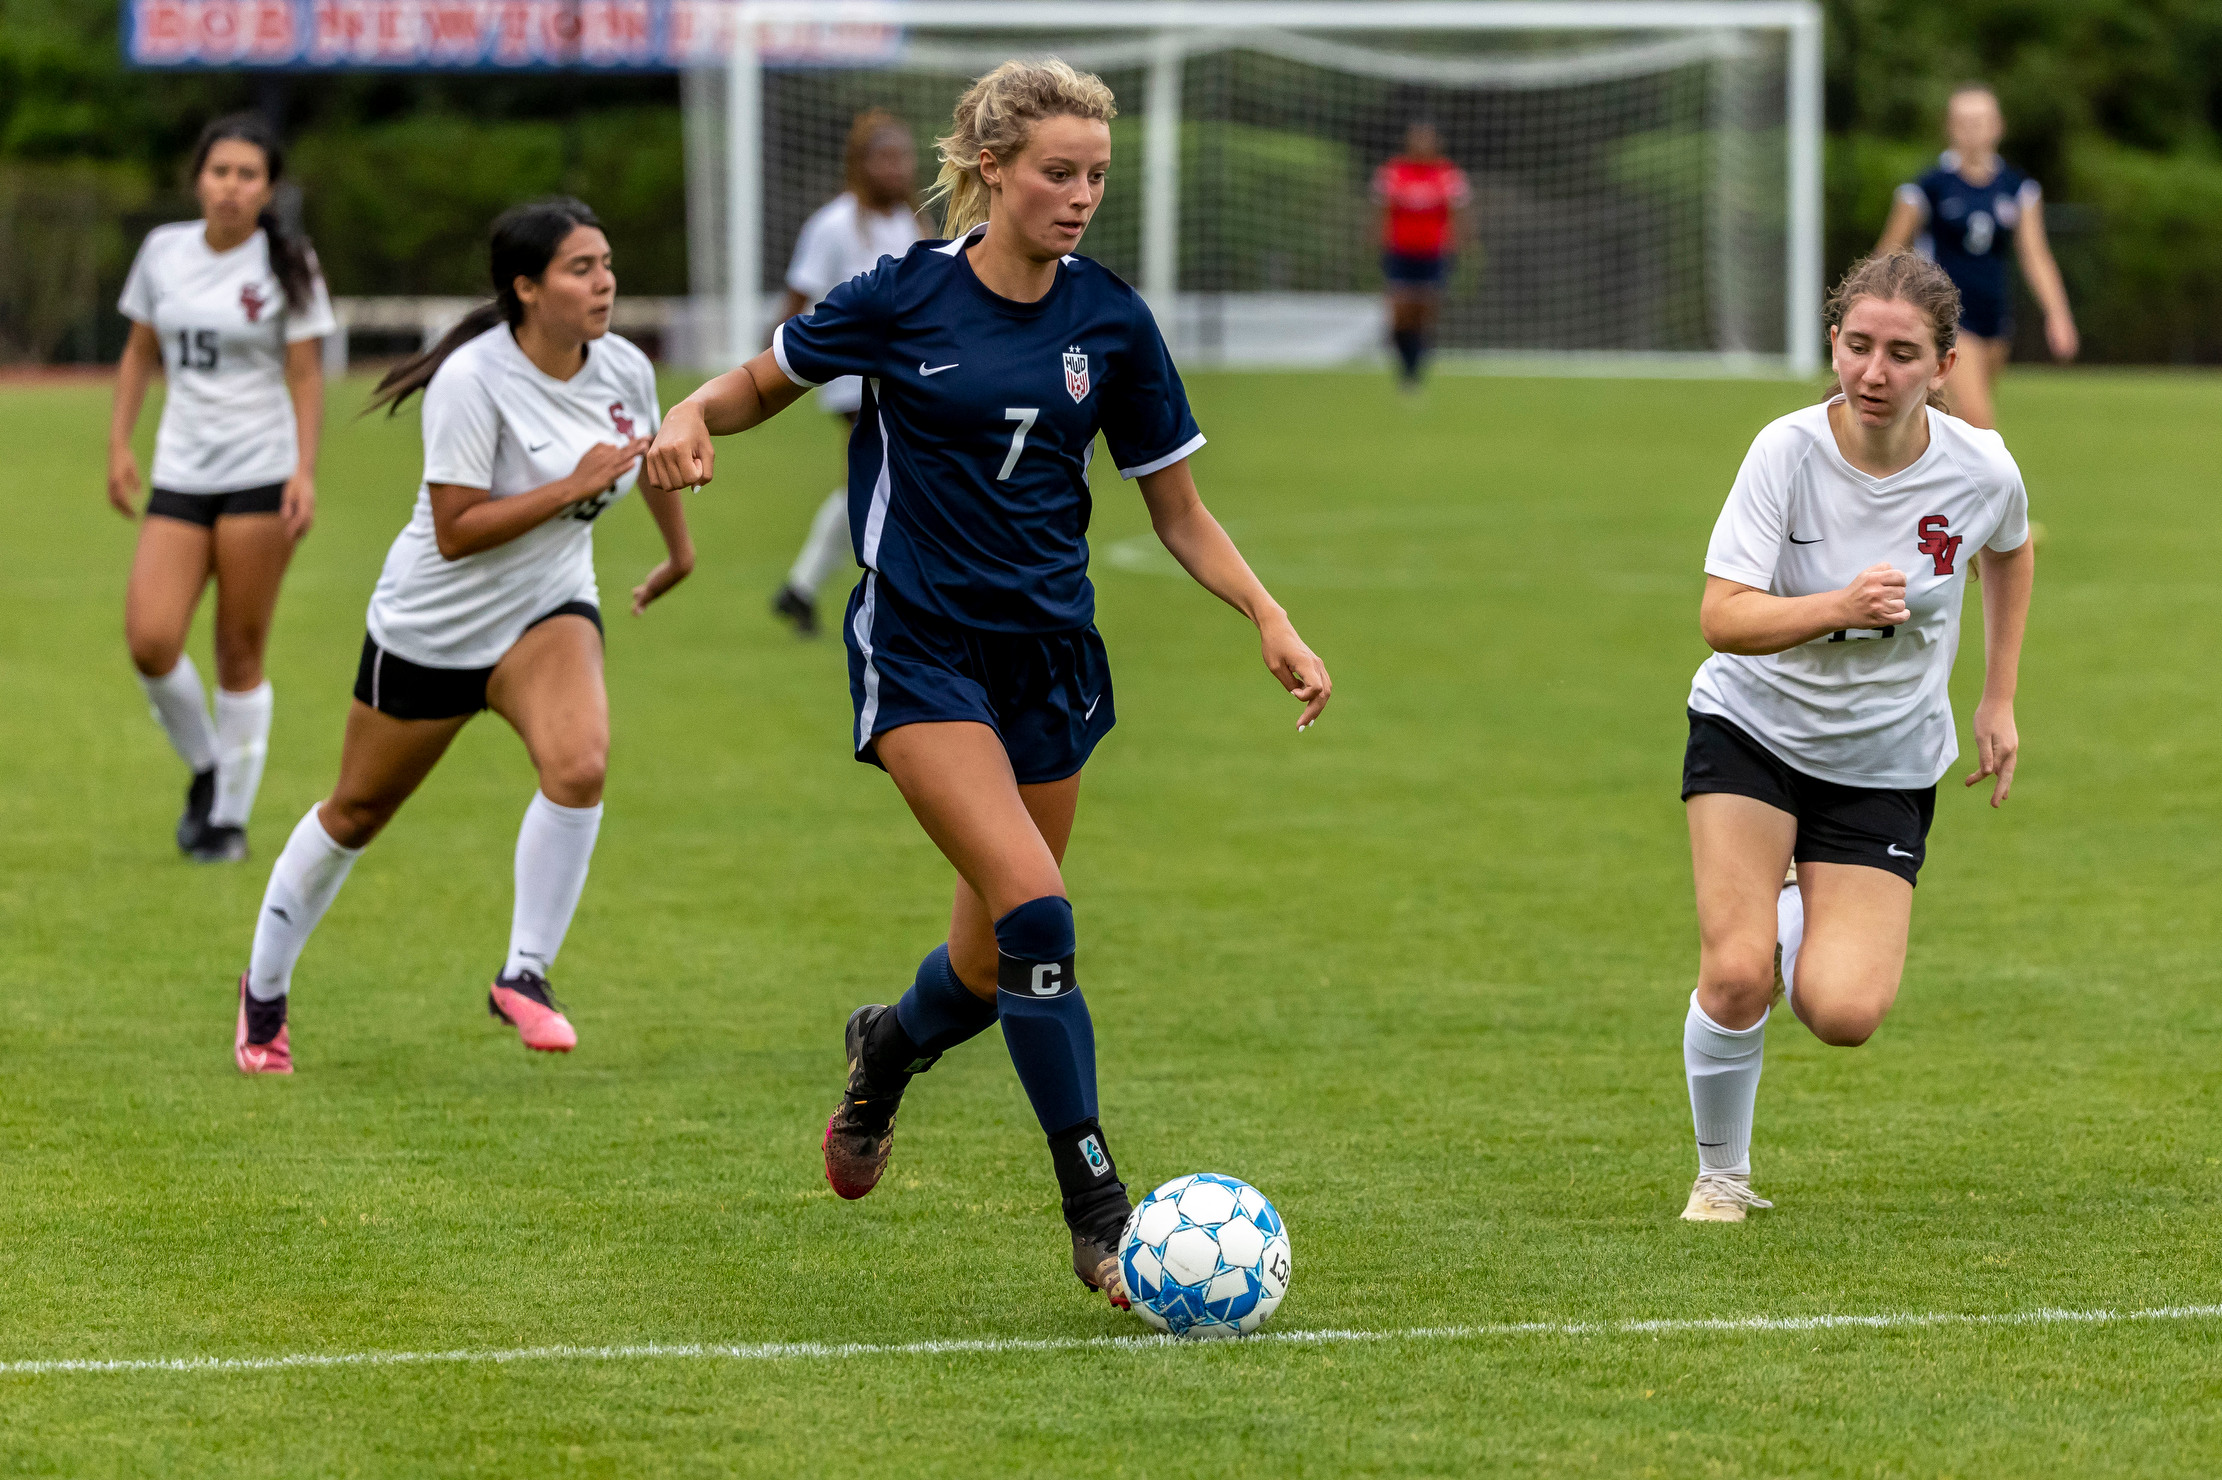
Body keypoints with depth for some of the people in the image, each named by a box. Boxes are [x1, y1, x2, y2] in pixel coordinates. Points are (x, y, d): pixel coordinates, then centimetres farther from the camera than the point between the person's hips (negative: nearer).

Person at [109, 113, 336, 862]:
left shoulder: (288, 265, -2)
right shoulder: (163, 251, 7)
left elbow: (306, 376, -2)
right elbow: (141, 353, 17)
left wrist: (305, 472, -12)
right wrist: (120, 445, 9)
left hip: (260, 473, -3)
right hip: (179, 476, 3)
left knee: (240, 653, -2)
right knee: (150, 641, -12)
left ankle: (231, 816, 11)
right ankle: (204, 767, 15)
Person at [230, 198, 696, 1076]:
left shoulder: (625, 370, -7)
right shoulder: (473, 380, -25)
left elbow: (651, 455, 18)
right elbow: (457, 533, -27)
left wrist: (680, 550, 32)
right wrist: (575, 485, -30)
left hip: (547, 611, 4)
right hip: (431, 628, -3)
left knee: (579, 765, -27)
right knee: (358, 812, 12)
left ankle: (525, 976, -11)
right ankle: (263, 990, 34)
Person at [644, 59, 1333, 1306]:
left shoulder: (1112, 321, 1)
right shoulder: (904, 298, -7)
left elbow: (1179, 511, 7)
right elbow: (765, 382, 8)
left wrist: (1271, 620, -6)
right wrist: (691, 420, -14)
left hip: (1051, 654, 4)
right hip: (922, 652, -4)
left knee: (1003, 961, 10)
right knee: (1037, 913, -21)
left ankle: (888, 1048, 46)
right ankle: (1100, 1216, -15)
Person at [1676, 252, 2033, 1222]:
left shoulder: (1980, 471, -14)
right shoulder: (1788, 452, -21)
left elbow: (2009, 553, 11)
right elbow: (1722, 617, -28)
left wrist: (1998, 700, 11)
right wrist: (1839, 607, -44)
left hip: (1888, 765, 1)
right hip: (1753, 730, -1)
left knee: (1844, 1014, -12)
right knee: (1736, 978, -17)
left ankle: (1815, 923, 25)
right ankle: (1721, 1176, 10)